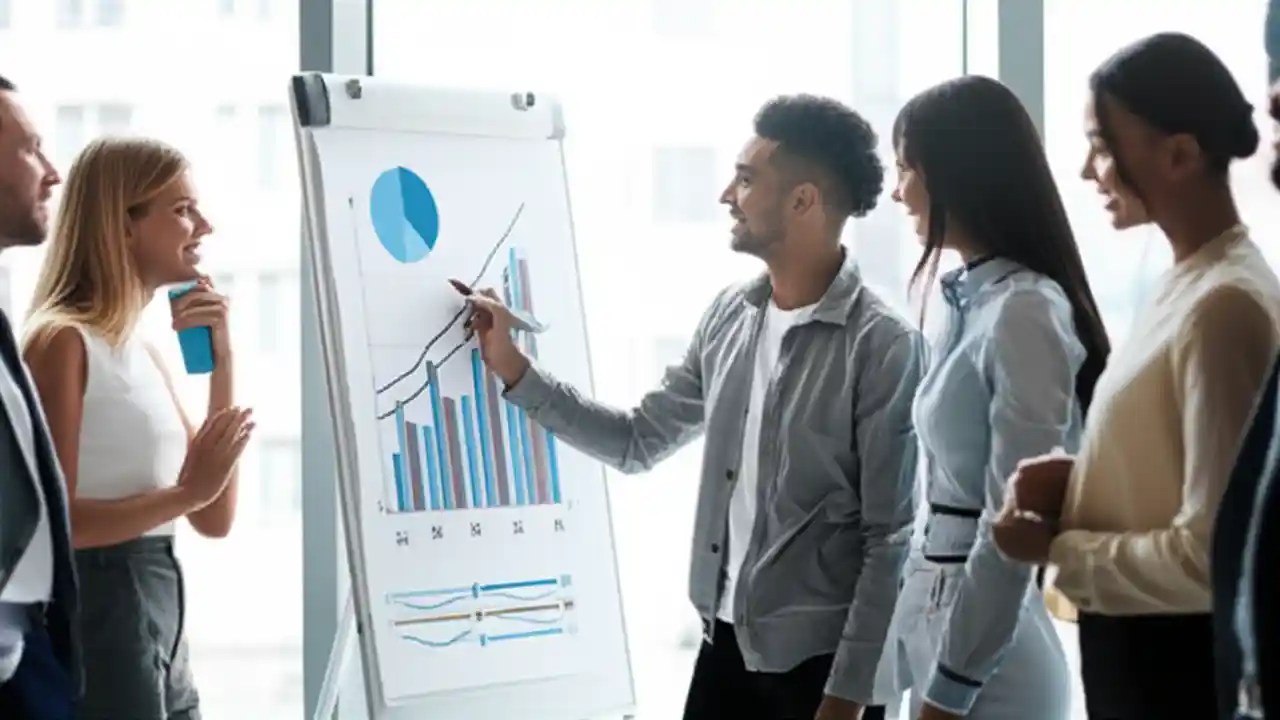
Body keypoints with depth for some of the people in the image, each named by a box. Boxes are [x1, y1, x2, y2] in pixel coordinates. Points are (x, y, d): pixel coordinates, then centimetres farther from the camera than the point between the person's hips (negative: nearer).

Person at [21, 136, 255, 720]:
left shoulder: (145, 353, 15)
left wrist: (221, 363, 4)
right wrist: (184, 493, -19)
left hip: (163, 615, 9)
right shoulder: (64, 340, -10)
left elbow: (215, 519, 9)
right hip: (97, 608, -9)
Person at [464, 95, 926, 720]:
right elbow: (638, 441, 17)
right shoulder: (729, 316, 6)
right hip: (725, 641, 7)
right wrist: (513, 370, 11)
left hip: (821, 657, -6)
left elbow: (892, 541, -14)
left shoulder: (884, 347, -15)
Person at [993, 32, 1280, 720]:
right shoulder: (1187, 283, 7)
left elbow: (1214, 556, -24)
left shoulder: (1222, 307, -21)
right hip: (1135, 648, 9)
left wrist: (1056, 549, -13)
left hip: (1176, 664, -9)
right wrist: (1079, 478, 3)